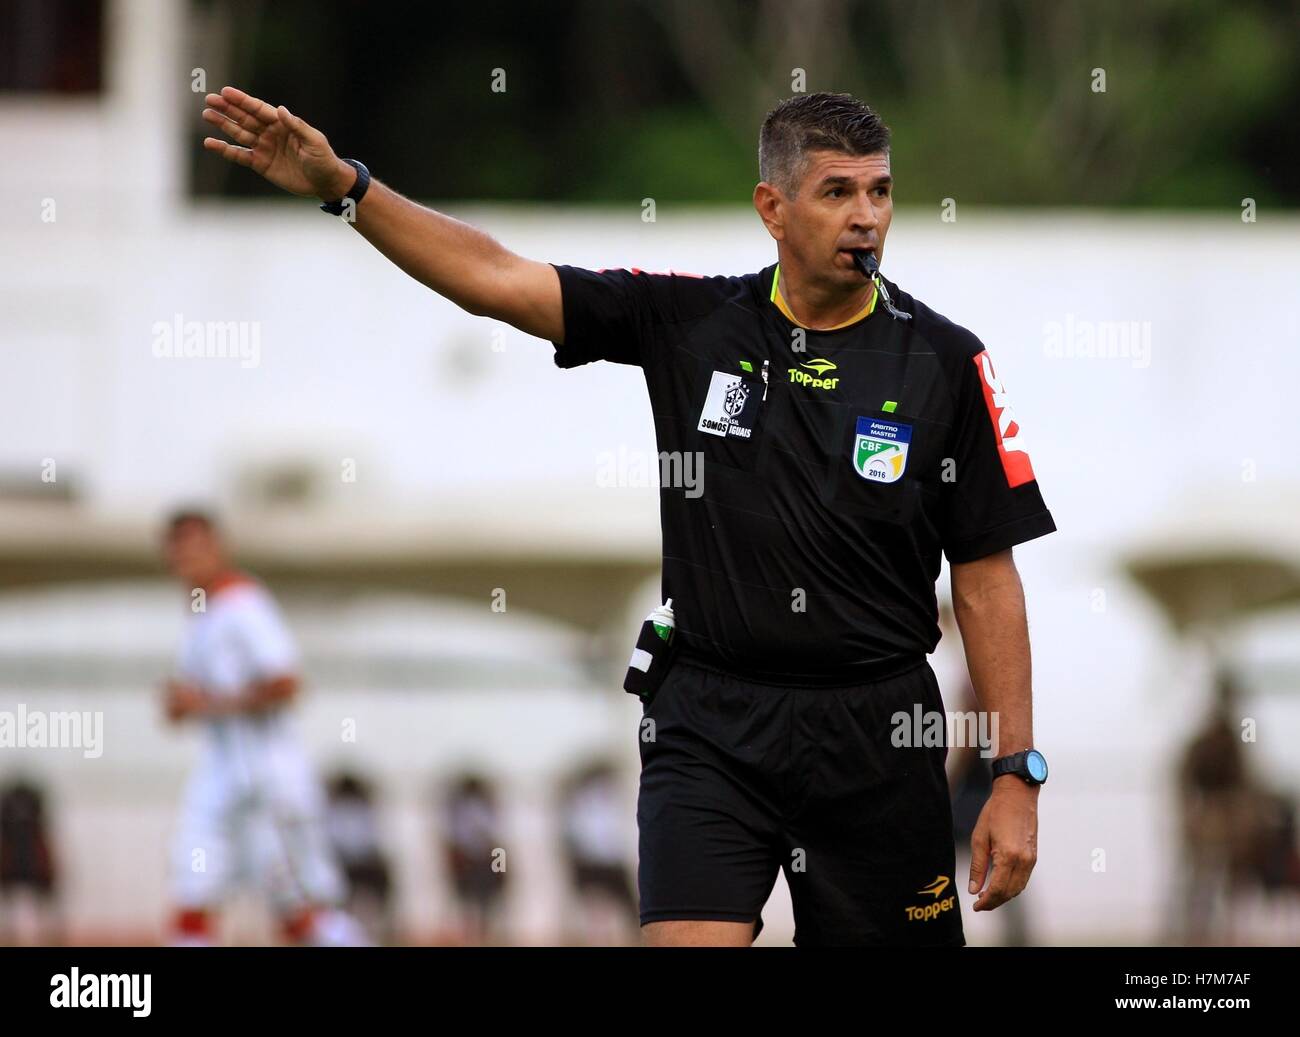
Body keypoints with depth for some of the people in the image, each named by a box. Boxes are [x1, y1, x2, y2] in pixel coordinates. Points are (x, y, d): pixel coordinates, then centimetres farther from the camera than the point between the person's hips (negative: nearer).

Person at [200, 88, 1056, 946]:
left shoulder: (945, 361, -3)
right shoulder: (692, 321, 1)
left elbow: (987, 577, -1)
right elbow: (495, 278, -3)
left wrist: (1018, 775, -4)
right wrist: (344, 186, -15)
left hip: (876, 738, 0)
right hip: (709, 728, 0)